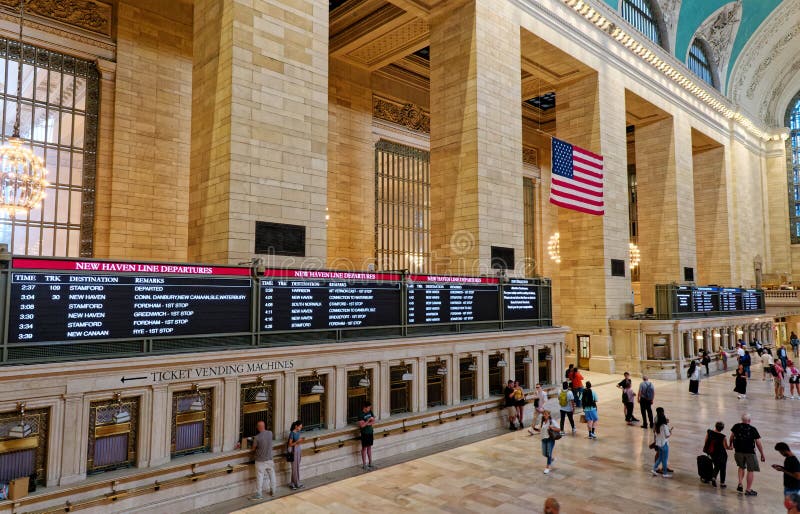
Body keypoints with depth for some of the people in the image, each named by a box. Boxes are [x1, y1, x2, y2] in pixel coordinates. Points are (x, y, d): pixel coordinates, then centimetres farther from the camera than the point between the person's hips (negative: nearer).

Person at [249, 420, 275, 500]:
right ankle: (273, 491, 29)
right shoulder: (270, 433, -9)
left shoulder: (257, 437, -20)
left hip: (260, 461, -5)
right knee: (272, 475, 17)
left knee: (260, 477, 5)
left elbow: (253, 448, -5)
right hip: (269, 459, 5)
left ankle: (258, 494, 14)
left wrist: (253, 452, 16)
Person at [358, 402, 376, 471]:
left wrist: (368, 423, -14)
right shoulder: (361, 414, -17)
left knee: (369, 447, 14)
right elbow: (362, 425, -22)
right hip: (364, 433, -6)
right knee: (364, 448, 2)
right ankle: (364, 465, 9)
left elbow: (373, 421, 5)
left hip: (370, 432, 6)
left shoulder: (370, 412, 2)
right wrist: (369, 420, -26)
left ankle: (370, 463, 22)